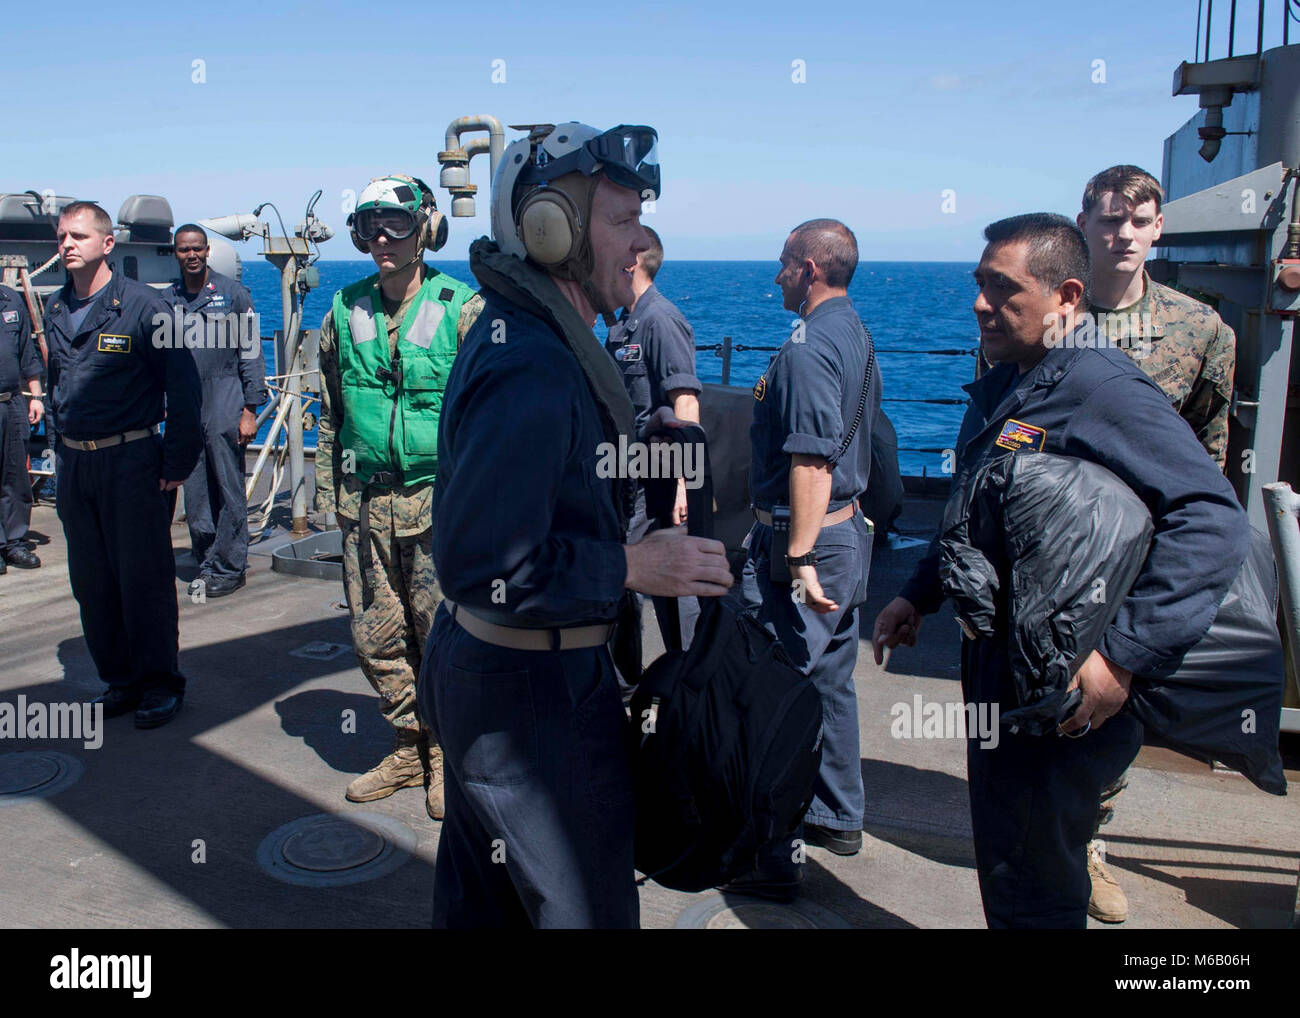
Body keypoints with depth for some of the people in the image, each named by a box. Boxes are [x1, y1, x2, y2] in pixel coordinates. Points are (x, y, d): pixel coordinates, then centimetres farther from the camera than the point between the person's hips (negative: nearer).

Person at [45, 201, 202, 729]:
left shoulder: (143, 306, -8)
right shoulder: (55, 311, 11)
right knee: (91, 582, 10)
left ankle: (160, 683, 13)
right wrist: (64, 450, 17)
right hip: (73, 465, 6)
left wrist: (177, 461, -11)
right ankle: (119, 680, 23)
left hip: (132, 461, -6)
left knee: (144, 578, 0)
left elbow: (183, 387, -8)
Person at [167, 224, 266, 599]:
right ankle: (206, 563, 17)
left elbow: (251, 354, 1)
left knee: (230, 491, -2)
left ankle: (229, 567, 6)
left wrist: (250, 409, -5)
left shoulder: (232, 293, 2)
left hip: (224, 405, -4)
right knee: (195, 494, 6)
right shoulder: (168, 300, 12)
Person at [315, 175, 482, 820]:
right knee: (376, 638, 10)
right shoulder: (345, 313, 8)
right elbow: (330, 412, 18)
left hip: (440, 501, -4)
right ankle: (412, 747, 29)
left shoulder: (463, 309, -5)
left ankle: (451, 755, 23)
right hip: (366, 504, 5)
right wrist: (327, 490, 14)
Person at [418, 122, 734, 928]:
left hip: (474, 664, 10)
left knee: (481, 896, 25)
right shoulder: (532, 369, -26)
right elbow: (481, 564, -29)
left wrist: (633, 441, 8)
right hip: (535, 690, -10)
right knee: (588, 908, 8)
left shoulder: (515, 334, 8)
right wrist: (631, 566, -23)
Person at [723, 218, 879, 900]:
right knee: (830, 683, 19)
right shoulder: (856, 334, 15)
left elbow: (811, 460, -24)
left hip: (798, 539, -10)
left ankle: (775, 857, 5)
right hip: (848, 529, 10)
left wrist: (800, 559, -24)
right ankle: (838, 818, 33)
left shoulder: (809, 346, -17)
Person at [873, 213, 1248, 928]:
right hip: (996, 668, 9)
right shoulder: (1001, 387, 10)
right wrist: (919, 595, 19)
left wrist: (1122, 655, -31)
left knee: (1030, 884, 5)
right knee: (1003, 861, 22)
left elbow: (1215, 523, -28)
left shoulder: (1103, 388, -20)